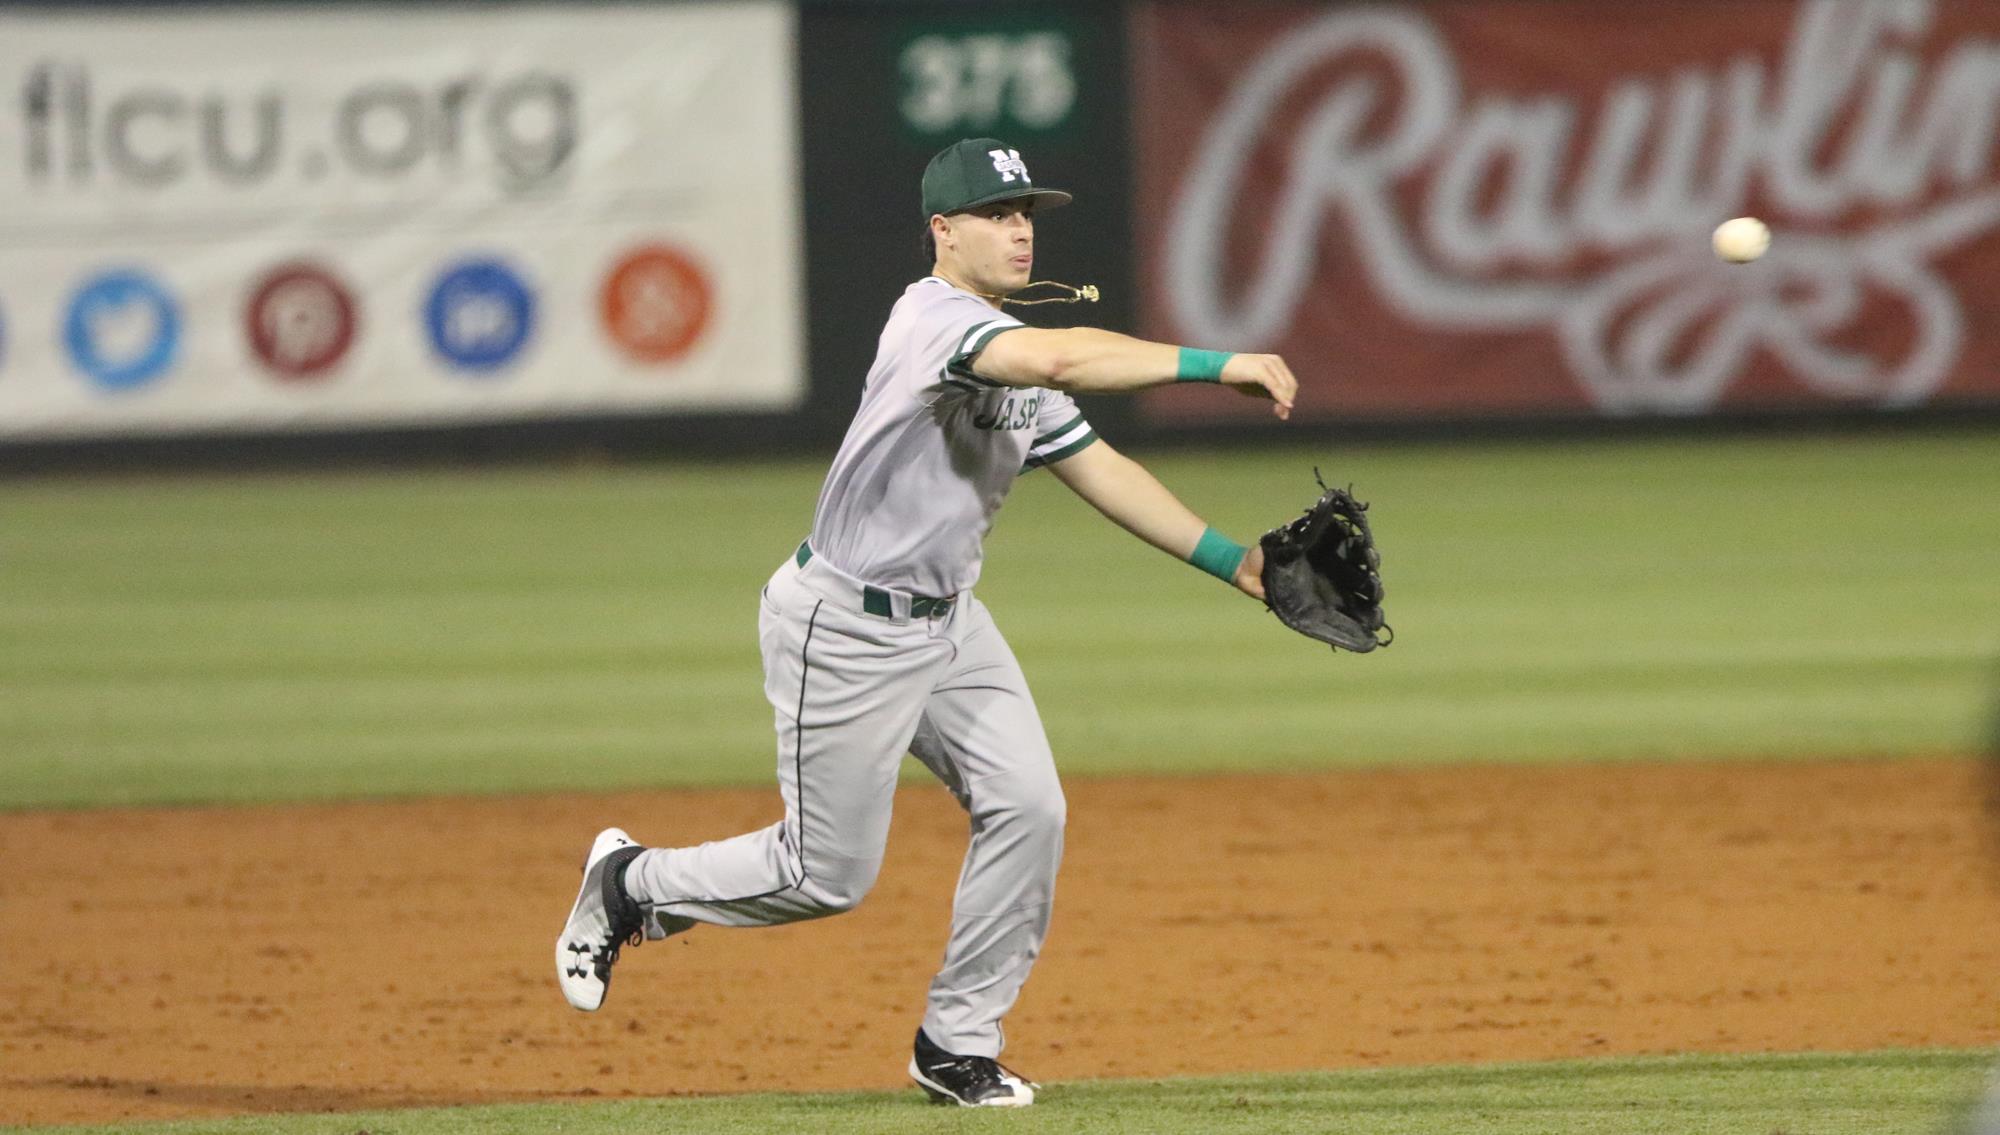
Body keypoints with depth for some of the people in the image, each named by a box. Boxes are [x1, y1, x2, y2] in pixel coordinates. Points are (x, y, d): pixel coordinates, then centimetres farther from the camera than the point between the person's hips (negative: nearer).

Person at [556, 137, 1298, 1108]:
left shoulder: (1011, 354, 7)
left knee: (1027, 809, -5)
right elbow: (1063, 359, -40)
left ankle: (957, 1046, 8)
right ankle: (630, 885, 25)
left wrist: (1231, 561, 5)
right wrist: (1215, 365, -41)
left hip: (945, 622, 9)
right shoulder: (934, 318, -23)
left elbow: (1100, 470, 11)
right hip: (843, 628, -9)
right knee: (828, 874, 0)